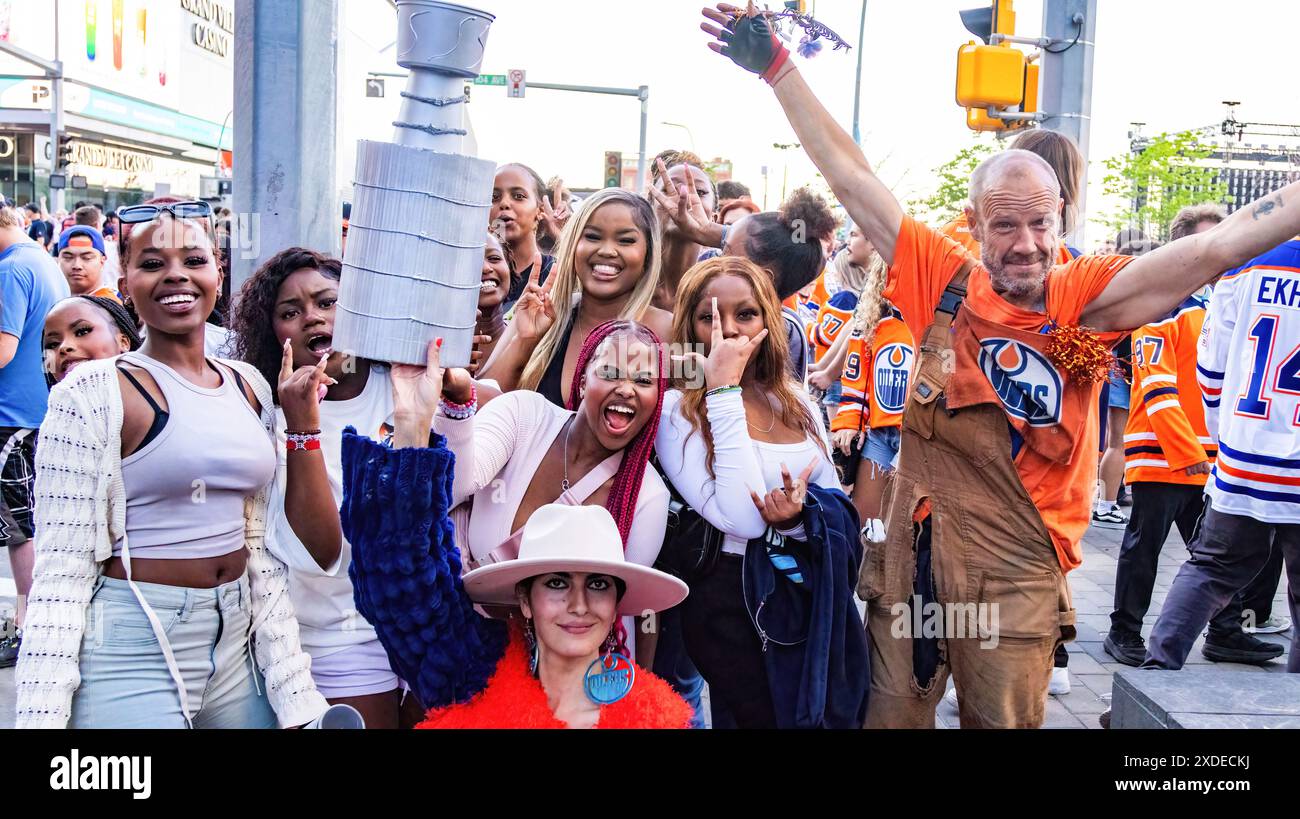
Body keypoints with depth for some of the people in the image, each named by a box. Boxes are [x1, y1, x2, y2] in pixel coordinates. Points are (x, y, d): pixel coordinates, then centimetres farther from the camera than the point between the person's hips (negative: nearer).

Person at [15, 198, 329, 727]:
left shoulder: (249, 387, 7)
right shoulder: (93, 395, -10)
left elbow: (260, 549, 8)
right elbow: (61, 575, -12)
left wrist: (298, 701, 5)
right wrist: (40, 717, -17)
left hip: (237, 645, 6)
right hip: (131, 652, -6)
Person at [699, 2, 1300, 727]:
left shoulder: (1088, 300, -6)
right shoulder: (947, 281, -3)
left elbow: (1220, 244, -14)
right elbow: (850, 177, -1)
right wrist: (777, 65, 0)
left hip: (1019, 581, -1)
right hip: (913, 560, 1)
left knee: (1006, 720, 13)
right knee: (892, 717, 13)